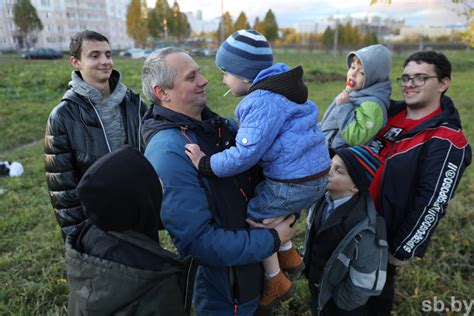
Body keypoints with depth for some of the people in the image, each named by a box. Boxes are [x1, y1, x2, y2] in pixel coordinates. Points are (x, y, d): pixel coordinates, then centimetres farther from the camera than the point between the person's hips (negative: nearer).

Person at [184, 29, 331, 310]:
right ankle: (289, 255, 33)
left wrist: (206, 164, -21)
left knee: (254, 218, 9)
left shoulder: (263, 101, -20)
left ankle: (276, 282, 24)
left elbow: (246, 154, -26)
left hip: (293, 184, -9)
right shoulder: (280, 90, 11)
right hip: (316, 175, 10)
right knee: (259, 201, 26)